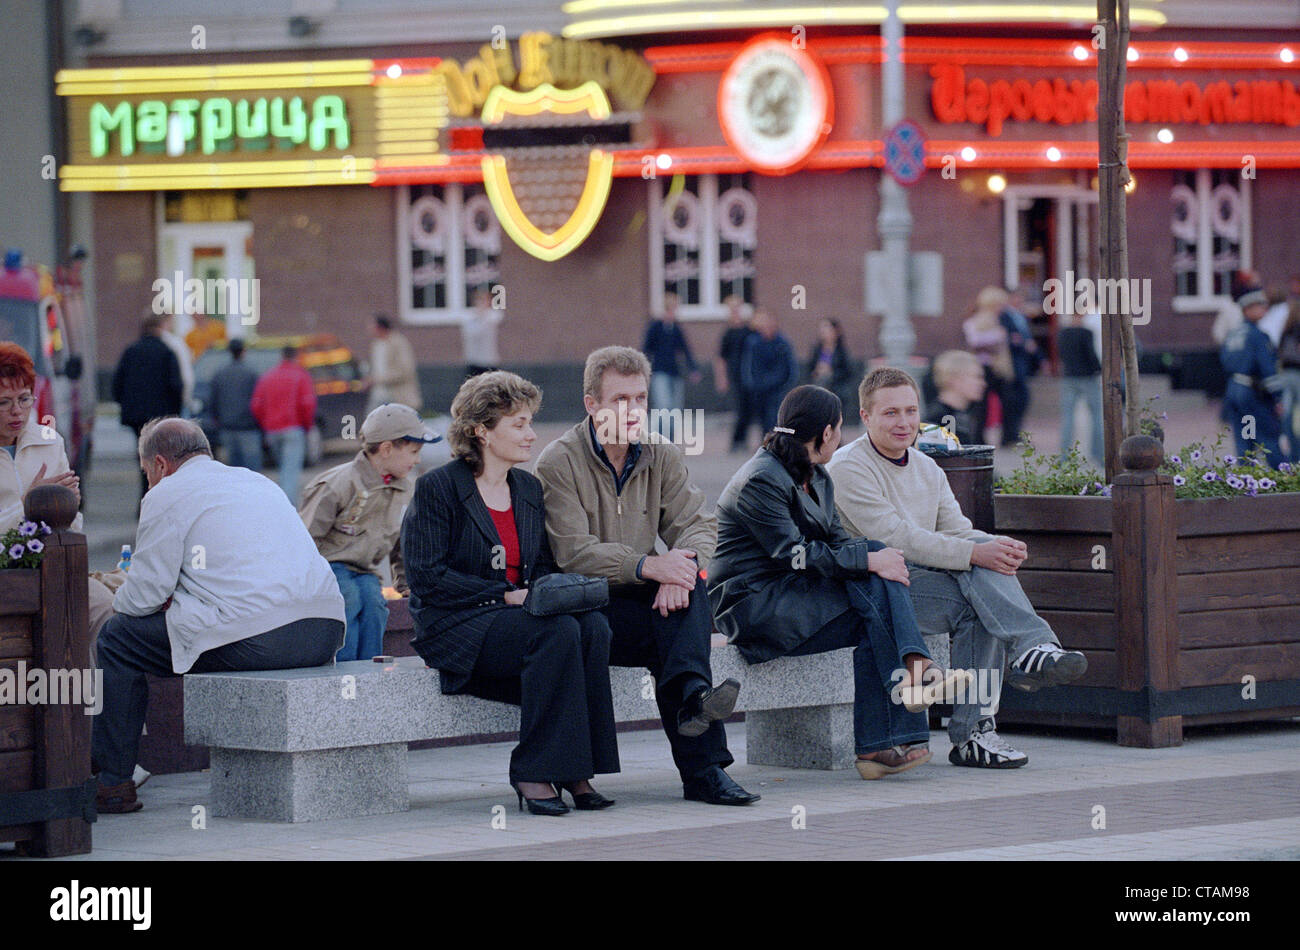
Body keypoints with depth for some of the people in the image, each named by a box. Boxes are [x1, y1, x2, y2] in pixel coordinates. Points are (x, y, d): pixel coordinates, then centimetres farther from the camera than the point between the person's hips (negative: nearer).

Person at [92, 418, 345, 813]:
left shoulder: (167, 495, 4)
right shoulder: (257, 481, 27)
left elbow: (145, 595, 2)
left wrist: (120, 601, 25)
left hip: (254, 641, -8)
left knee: (117, 639, 9)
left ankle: (113, 784, 10)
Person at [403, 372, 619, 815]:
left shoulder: (529, 488, 16)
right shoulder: (437, 488, -5)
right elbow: (428, 578, -12)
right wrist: (507, 595, -17)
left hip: (518, 615, 6)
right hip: (455, 628, -6)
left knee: (593, 626, -25)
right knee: (558, 632, -32)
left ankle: (575, 771, -22)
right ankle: (534, 773, -25)